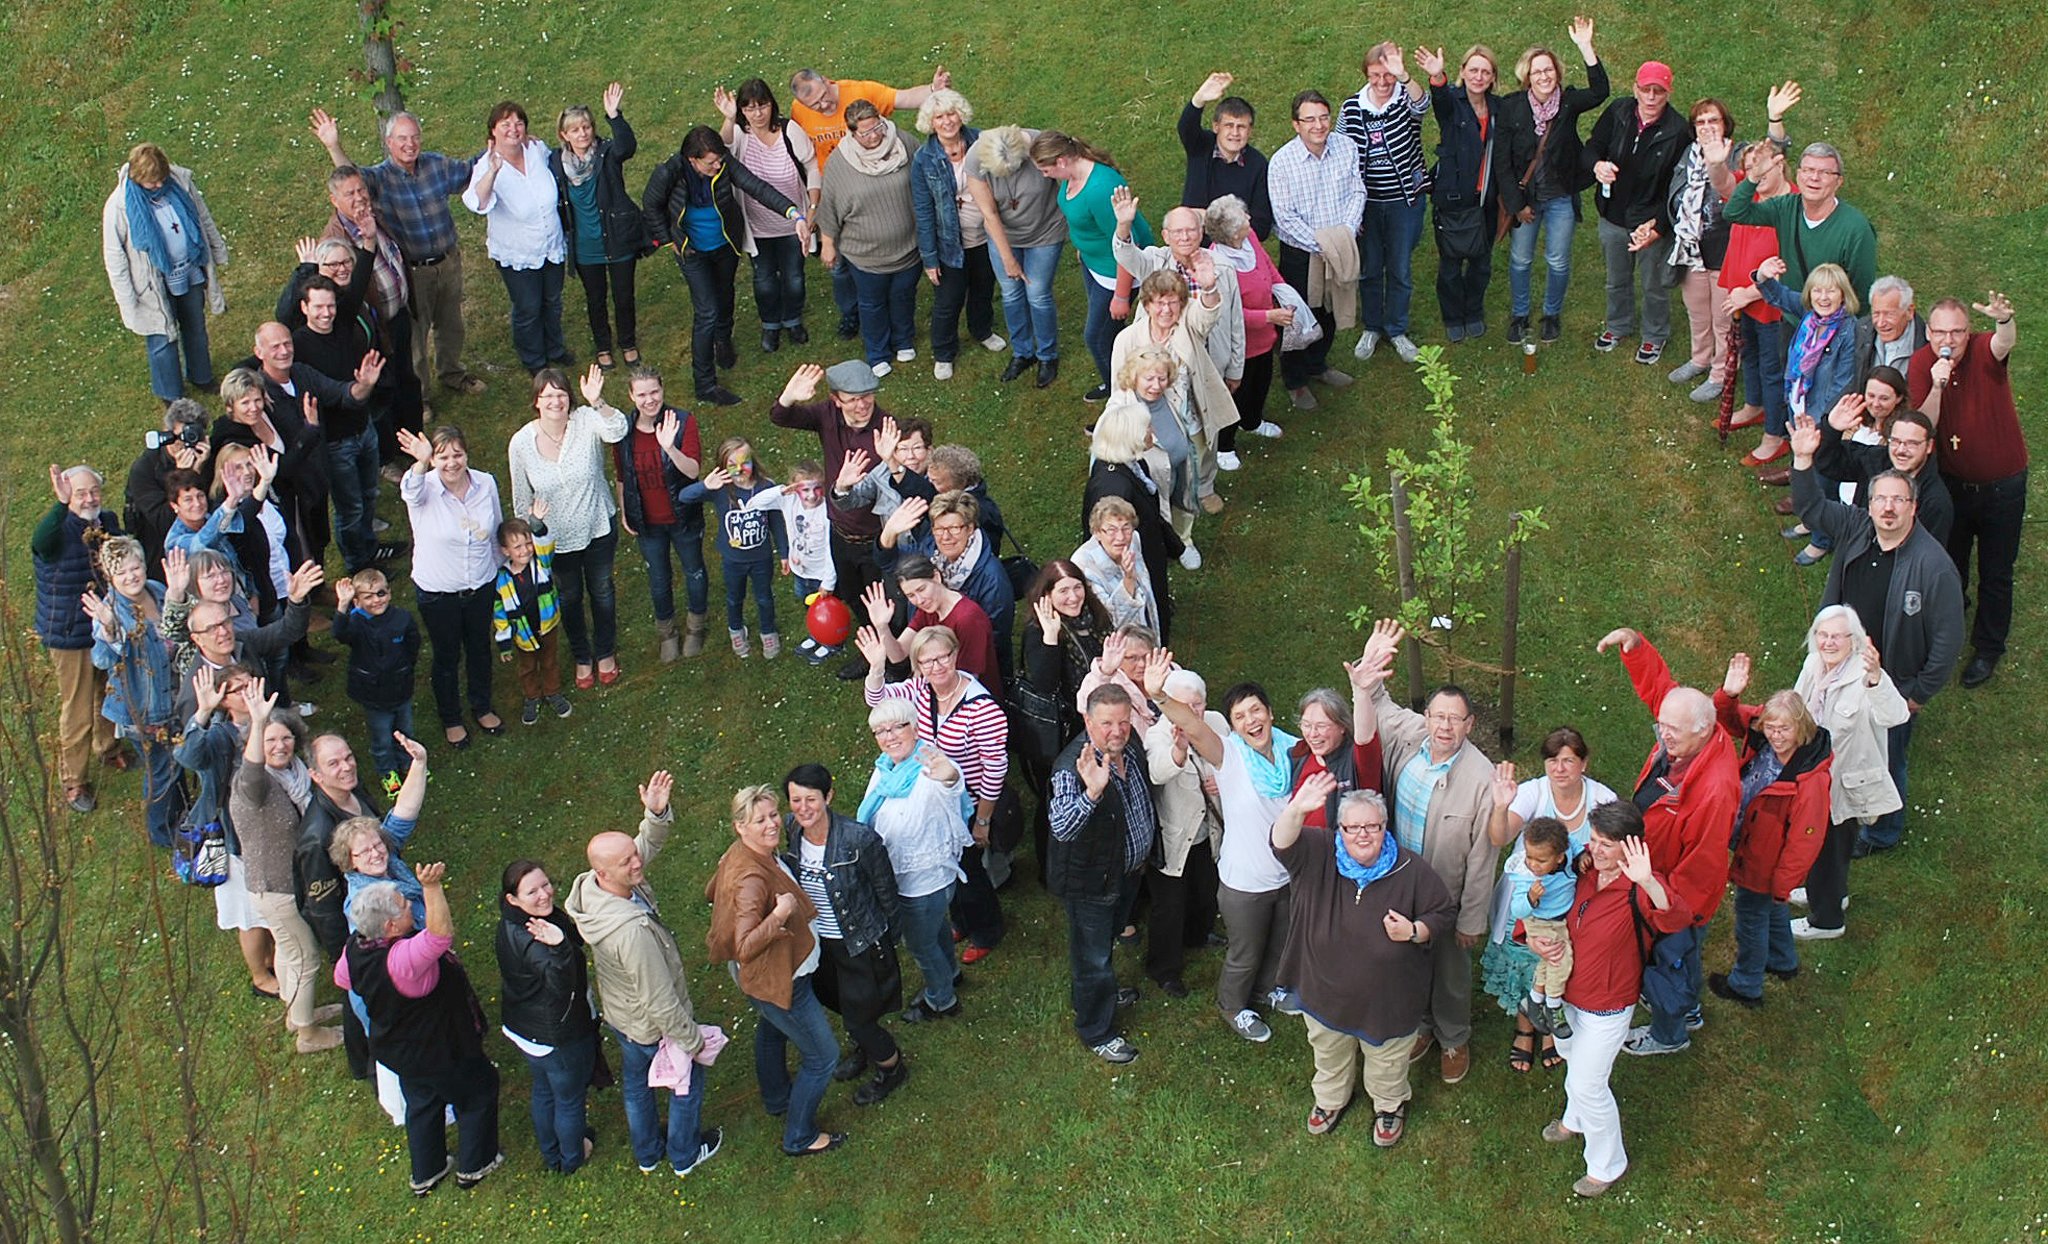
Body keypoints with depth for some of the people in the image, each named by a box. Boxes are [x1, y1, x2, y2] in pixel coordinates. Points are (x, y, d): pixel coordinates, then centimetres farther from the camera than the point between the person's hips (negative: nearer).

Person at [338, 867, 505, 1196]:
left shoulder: (356, 948, -16)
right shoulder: (404, 958, -42)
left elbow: (342, 979, 5)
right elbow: (440, 934, -56)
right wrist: (432, 888, -66)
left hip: (398, 1050, 7)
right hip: (441, 1051, -7)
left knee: (421, 1104, 30)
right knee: (477, 1092, 20)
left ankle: (425, 1174, 47)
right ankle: (473, 1166, 37)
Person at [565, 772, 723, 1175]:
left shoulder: (588, 886, -20)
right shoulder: (631, 931, -44)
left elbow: (649, 843, -7)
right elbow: (660, 1001, -33)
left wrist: (656, 813, -28)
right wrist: (693, 1040, -19)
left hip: (619, 1016, 7)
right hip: (654, 1027, -7)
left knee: (635, 1082, 30)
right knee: (689, 1081, 23)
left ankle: (647, 1154, 55)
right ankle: (685, 1155, 47)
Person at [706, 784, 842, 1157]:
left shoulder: (745, 854, -9)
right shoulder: (751, 878, -38)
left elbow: (712, 892, 10)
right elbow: (745, 948, -38)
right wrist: (779, 915, -48)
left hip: (776, 971, 11)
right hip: (777, 981, -11)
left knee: (771, 1029, 35)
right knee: (822, 1056, 3)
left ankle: (776, 1099, 62)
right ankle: (799, 1138, 21)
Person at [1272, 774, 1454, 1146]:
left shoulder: (1410, 870, -18)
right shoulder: (1319, 856, -17)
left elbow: (1445, 915, -8)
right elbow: (1283, 843, -36)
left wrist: (1414, 931, -27)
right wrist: (1296, 810, -56)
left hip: (1388, 999, -1)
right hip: (1326, 990, 2)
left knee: (1387, 1061, 23)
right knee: (1329, 1054, 28)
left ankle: (1390, 1107, 52)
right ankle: (1330, 1098, 57)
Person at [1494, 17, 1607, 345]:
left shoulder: (1568, 102, -8)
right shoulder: (1511, 107, -11)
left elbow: (1599, 92, -29)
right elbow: (1502, 160, -9)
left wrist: (1585, 47, -37)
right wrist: (1516, 203, -10)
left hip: (1561, 198, 0)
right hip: (1524, 196, 0)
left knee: (1558, 262, 9)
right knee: (1520, 260, 12)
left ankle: (1552, 314, 32)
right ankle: (1519, 315, 33)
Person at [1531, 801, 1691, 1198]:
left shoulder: (1638, 889, -31)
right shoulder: (1583, 871, -13)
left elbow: (1677, 920, -53)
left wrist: (1648, 882, -70)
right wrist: (1532, 938, -16)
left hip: (1606, 1007, -7)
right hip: (1566, 992, 7)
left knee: (1588, 1084, 8)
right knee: (1571, 1058, 31)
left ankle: (1606, 1165, 33)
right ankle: (1576, 1120, 61)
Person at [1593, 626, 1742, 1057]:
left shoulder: (1716, 788, -41)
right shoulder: (1680, 727, -19)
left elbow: (1703, 864, -32)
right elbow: (1657, 682, -1)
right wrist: (1634, 645, -18)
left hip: (1681, 892, -8)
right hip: (1657, 876, 8)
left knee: (1668, 955, 18)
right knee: (1681, 952, 32)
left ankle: (1668, 1033, 45)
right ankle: (1688, 1009, 58)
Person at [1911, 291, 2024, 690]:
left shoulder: (1984, 351, -20)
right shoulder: (1921, 363, -12)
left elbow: (2005, 343, -47)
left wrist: (2004, 321, -70)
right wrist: (1937, 386, -35)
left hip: (2002, 485, -3)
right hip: (1952, 483, 3)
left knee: (1995, 574, 10)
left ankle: (1988, 649, 29)